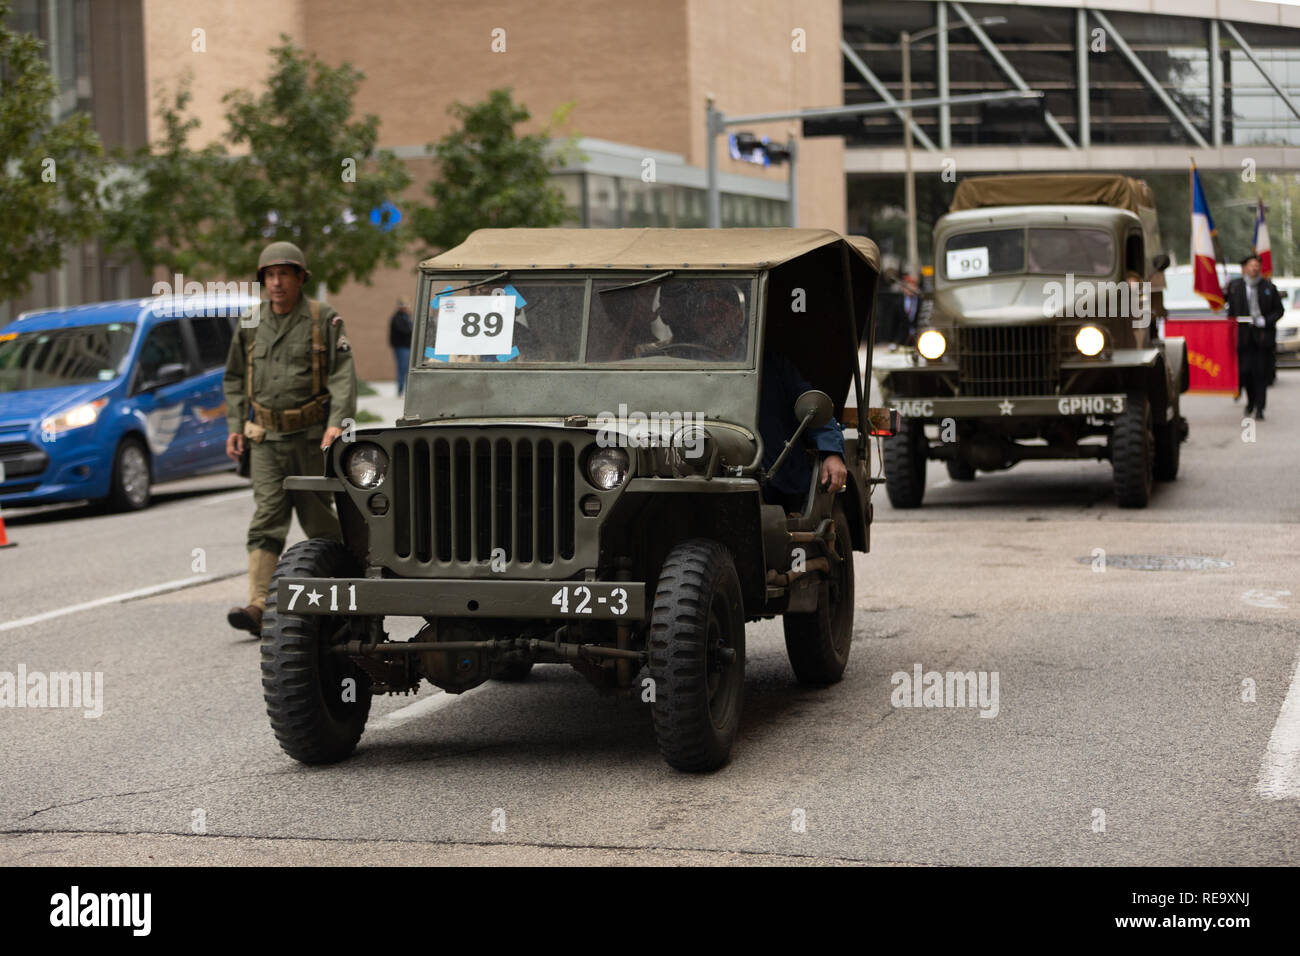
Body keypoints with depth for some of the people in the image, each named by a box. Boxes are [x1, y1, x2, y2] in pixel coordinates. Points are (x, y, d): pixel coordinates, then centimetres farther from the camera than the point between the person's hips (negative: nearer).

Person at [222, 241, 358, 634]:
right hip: (266, 438, 2)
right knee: (266, 520, -7)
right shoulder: (250, 322, 10)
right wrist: (234, 425, 9)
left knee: (318, 519, 6)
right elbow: (235, 378, 18)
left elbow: (343, 374, -8)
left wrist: (337, 422, -20)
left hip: (311, 436, -2)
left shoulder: (324, 320, -2)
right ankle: (258, 607, -15)